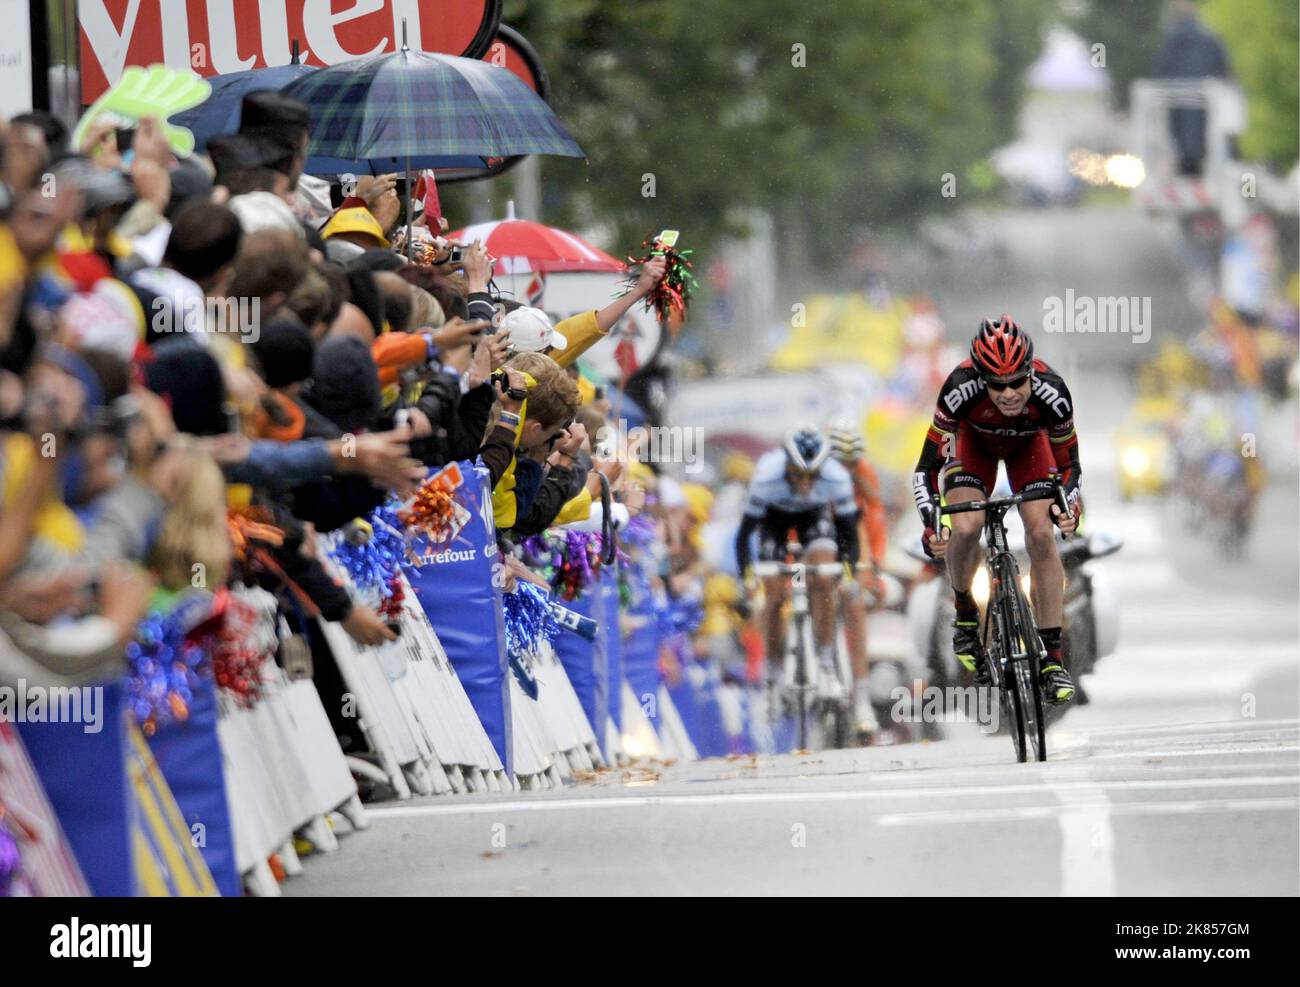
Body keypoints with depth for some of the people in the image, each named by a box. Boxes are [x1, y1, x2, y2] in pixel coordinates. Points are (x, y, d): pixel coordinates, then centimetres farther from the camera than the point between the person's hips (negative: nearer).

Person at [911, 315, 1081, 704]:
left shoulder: (1051, 393, -37)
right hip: (974, 441, 0)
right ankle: (964, 610, 5)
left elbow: (1069, 463, -23)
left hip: (1028, 443, 0)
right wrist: (932, 522, -48)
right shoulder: (961, 390, -40)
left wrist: (1068, 503, -44)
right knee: (966, 528, -25)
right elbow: (927, 465, -33)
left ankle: (1052, 656, -11)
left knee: (1042, 535, -18)